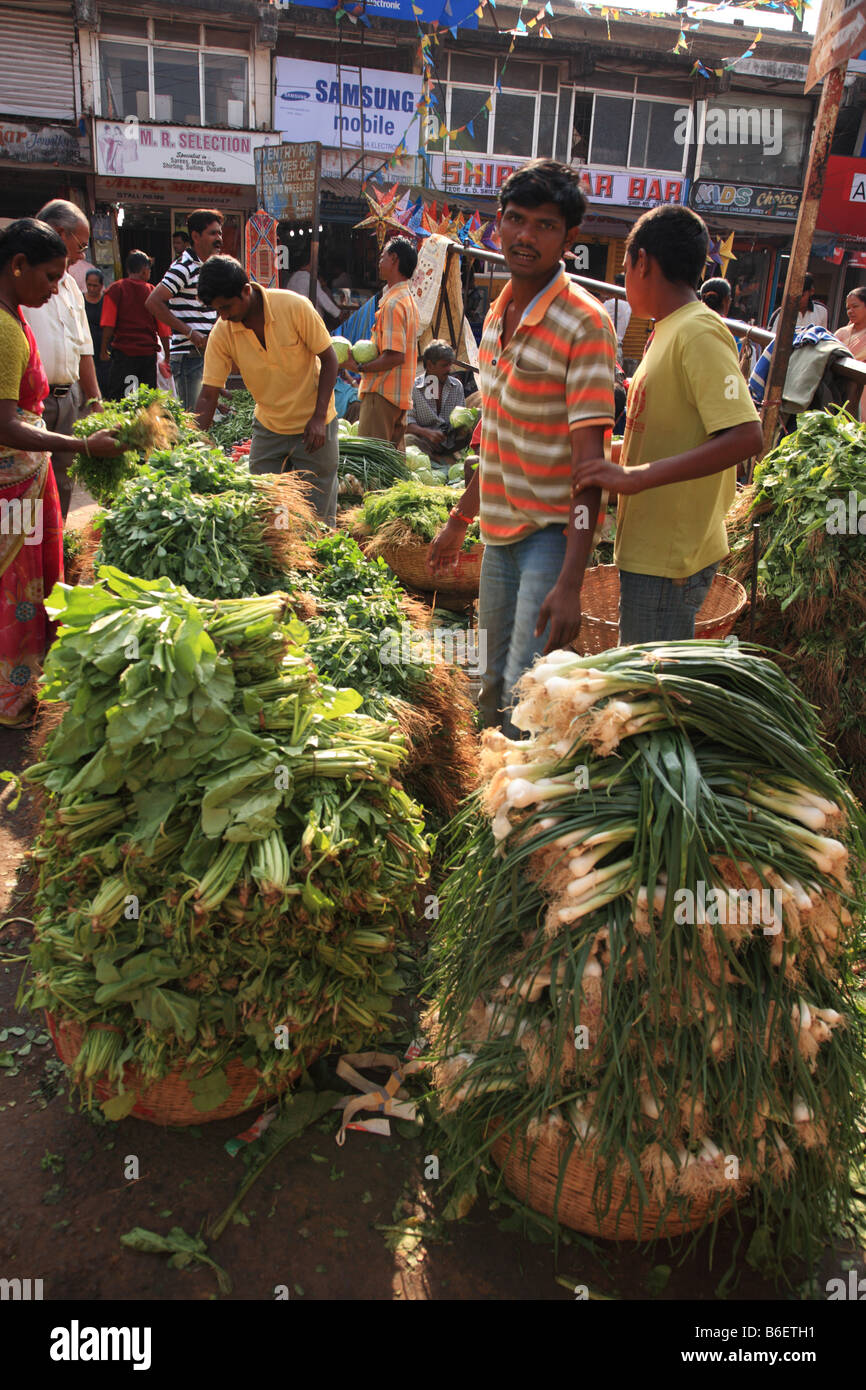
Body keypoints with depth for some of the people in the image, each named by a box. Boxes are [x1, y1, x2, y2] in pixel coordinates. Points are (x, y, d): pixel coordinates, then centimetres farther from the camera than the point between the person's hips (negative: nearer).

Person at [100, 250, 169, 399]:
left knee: (117, 398, -2)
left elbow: (108, 325, -5)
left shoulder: (115, 290, 0)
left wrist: (104, 350, 5)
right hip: (149, 352, 2)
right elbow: (164, 329, 5)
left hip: (123, 351, -2)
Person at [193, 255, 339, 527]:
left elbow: (329, 359, -10)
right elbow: (208, 396, -7)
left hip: (314, 425, -3)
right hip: (267, 427, 3)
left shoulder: (294, 306, -19)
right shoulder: (222, 334, -11)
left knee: (318, 513, 1)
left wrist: (319, 417, -17)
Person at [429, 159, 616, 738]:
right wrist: (460, 519, 21)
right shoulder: (499, 311, 8)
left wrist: (570, 584, -28)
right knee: (495, 685, 18)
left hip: (551, 532, -8)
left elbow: (589, 462, -22)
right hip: (499, 527, 8)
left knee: (525, 696, -11)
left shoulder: (585, 324, -16)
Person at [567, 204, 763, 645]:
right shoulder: (671, 332, 16)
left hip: (668, 557, -10)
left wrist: (637, 476, -31)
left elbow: (745, 437, -27)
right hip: (651, 547, 10)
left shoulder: (699, 333, -15)